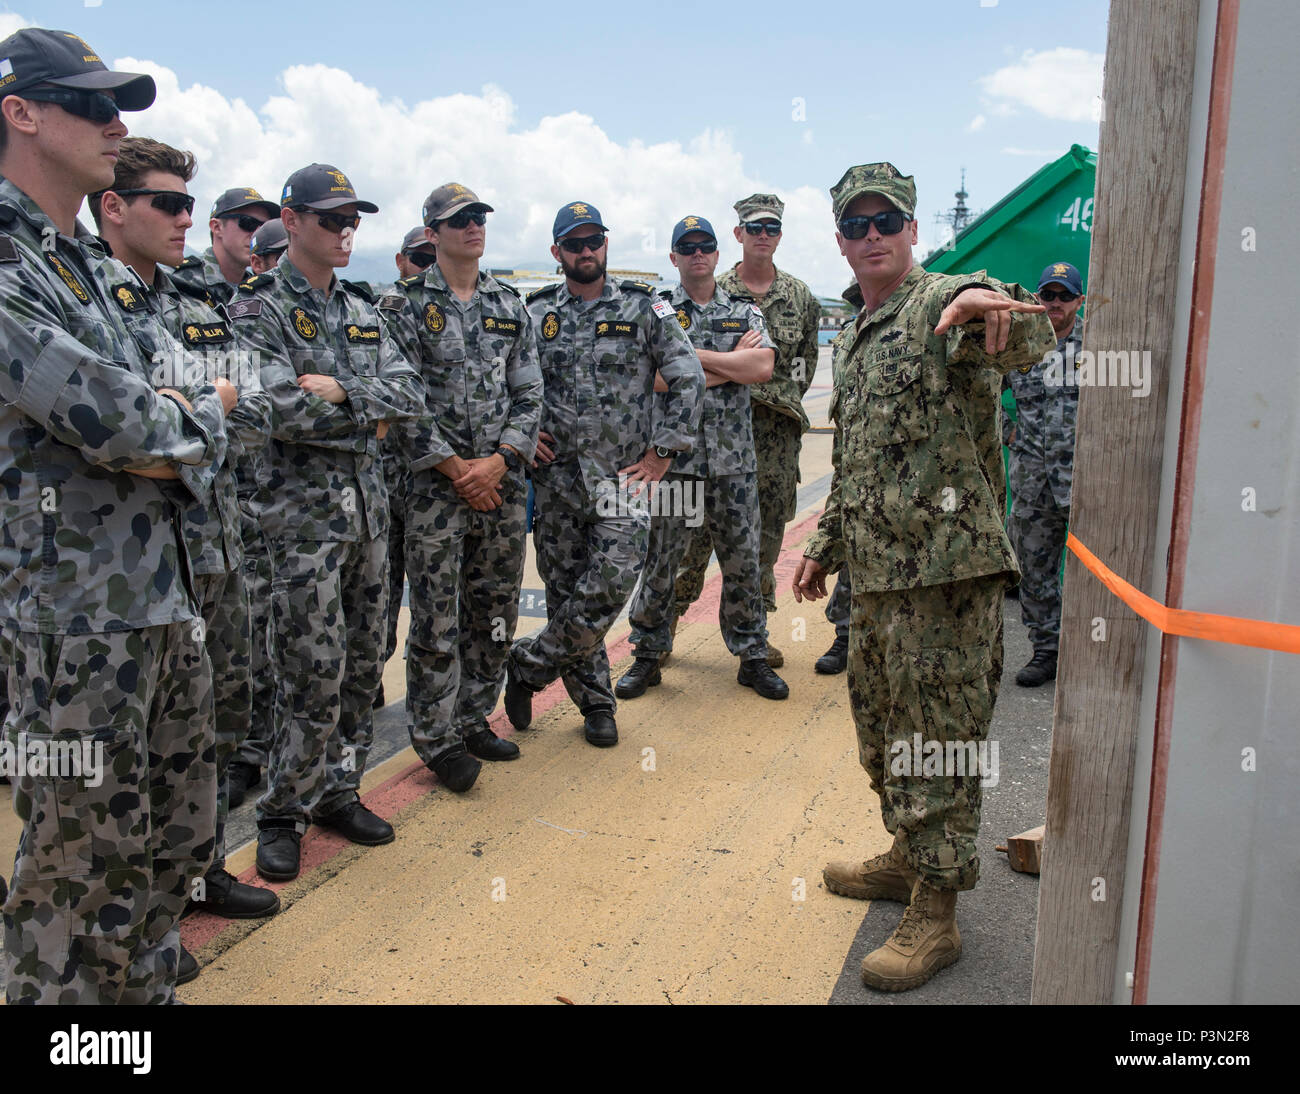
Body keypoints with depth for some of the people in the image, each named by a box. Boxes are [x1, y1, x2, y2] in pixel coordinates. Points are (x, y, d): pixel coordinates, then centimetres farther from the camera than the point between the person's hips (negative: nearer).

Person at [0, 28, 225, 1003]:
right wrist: (202, 417, -2)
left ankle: (149, 985, 37)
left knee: (179, 837, 19)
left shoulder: (95, 267, 16)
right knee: (82, 860, 4)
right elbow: (109, 413, -22)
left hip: (165, 596, 9)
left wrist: (174, 447, -4)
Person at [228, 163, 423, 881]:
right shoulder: (257, 308, -5)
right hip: (302, 507, -7)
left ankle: (336, 790, 27)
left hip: (369, 502, 7)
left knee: (362, 665, 12)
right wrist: (370, 412, -8)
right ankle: (282, 814, 13)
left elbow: (410, 392, 4)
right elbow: (278, 408, -20)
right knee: (315, 673, -5)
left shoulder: (360, 311, 16)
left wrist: (341, 391, -11)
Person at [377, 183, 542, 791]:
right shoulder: (404, 305, -1)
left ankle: (474, 719, 27)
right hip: (434, 485, -4)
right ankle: (436, 738, 13)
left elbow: (529, 394, 8)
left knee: (495, 613, 11)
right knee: (436, 621, -1)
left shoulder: (511, 306, 12)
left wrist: (500, 460, -7)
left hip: (501, 483, 5)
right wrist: (454, 467, -12)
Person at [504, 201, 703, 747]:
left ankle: (528, 664, 11)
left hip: (623, 478, -2)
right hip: (556, 479, 2)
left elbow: (689, 377, -1)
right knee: (566, 592, 7)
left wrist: (663, 450, -5)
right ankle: (595, 700, 24)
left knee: (608, 589, -11)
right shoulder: (535, 314, 8)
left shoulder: (643, 308, 3)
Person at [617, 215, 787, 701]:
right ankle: (648, 655, 19)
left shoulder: (745, 312, 10)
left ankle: (753, 657, 21)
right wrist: (732, 363, -8)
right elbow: (656, 376, -13)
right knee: (658, 558, 4)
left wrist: (692, 355, -10)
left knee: (742, 560, 8)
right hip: (672, 455, -2)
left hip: (734, 457, 2)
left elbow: (763, 368, -9)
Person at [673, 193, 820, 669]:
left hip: (778, 432, 3)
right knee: (699, 526, -4)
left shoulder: (800, 296, 11)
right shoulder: (713, 293, 2)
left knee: (766, 536, 8)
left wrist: (787, 397, 13)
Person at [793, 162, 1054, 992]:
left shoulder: (944, 306, -7)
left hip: (948, 565, -9)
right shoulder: (852, 342, 19)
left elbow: (1030, 339, -30)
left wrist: (985, 299, -50)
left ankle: (935, 915, 10)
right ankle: (911, 858, 37)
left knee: (940, 737, -2)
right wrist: (825, 545, 25)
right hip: (878, 571, 9)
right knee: (883, 725, 19)